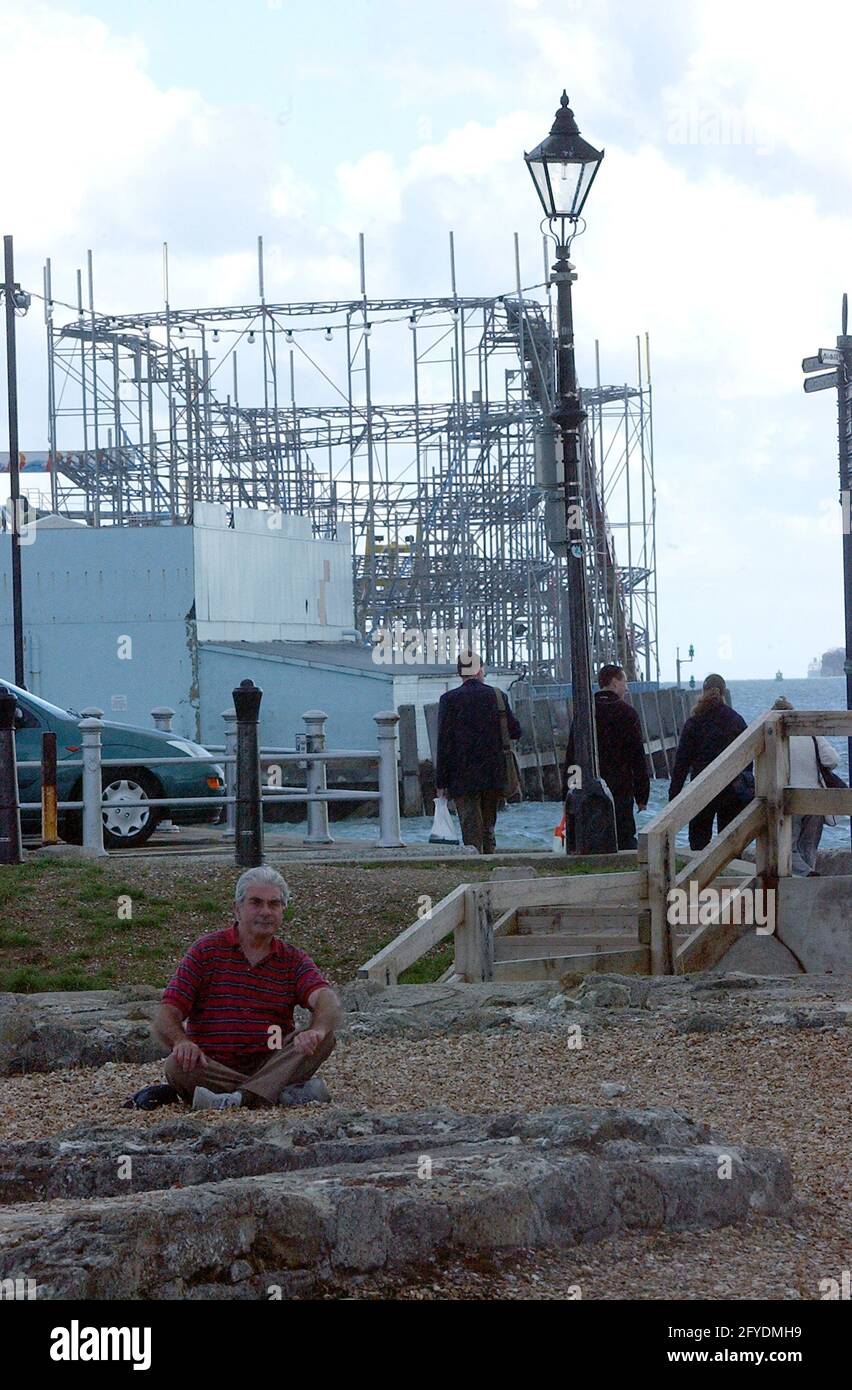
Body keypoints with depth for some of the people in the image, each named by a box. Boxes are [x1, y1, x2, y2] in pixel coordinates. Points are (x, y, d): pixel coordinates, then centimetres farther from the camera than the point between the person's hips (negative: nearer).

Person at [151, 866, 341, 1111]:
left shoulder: (293, 960, 9)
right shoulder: (206, 951, 4)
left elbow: (326, 1000, -11)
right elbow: (166, 1017, -3)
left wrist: (316, 1031, -35)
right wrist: (182, 1042, -27)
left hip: (270, 1064, 1)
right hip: (214, 1068, -1)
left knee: (325, 1035, -22)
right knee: (176, 1066, -31)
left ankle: (238, 1099, -41)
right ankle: (284, 1094, -34)